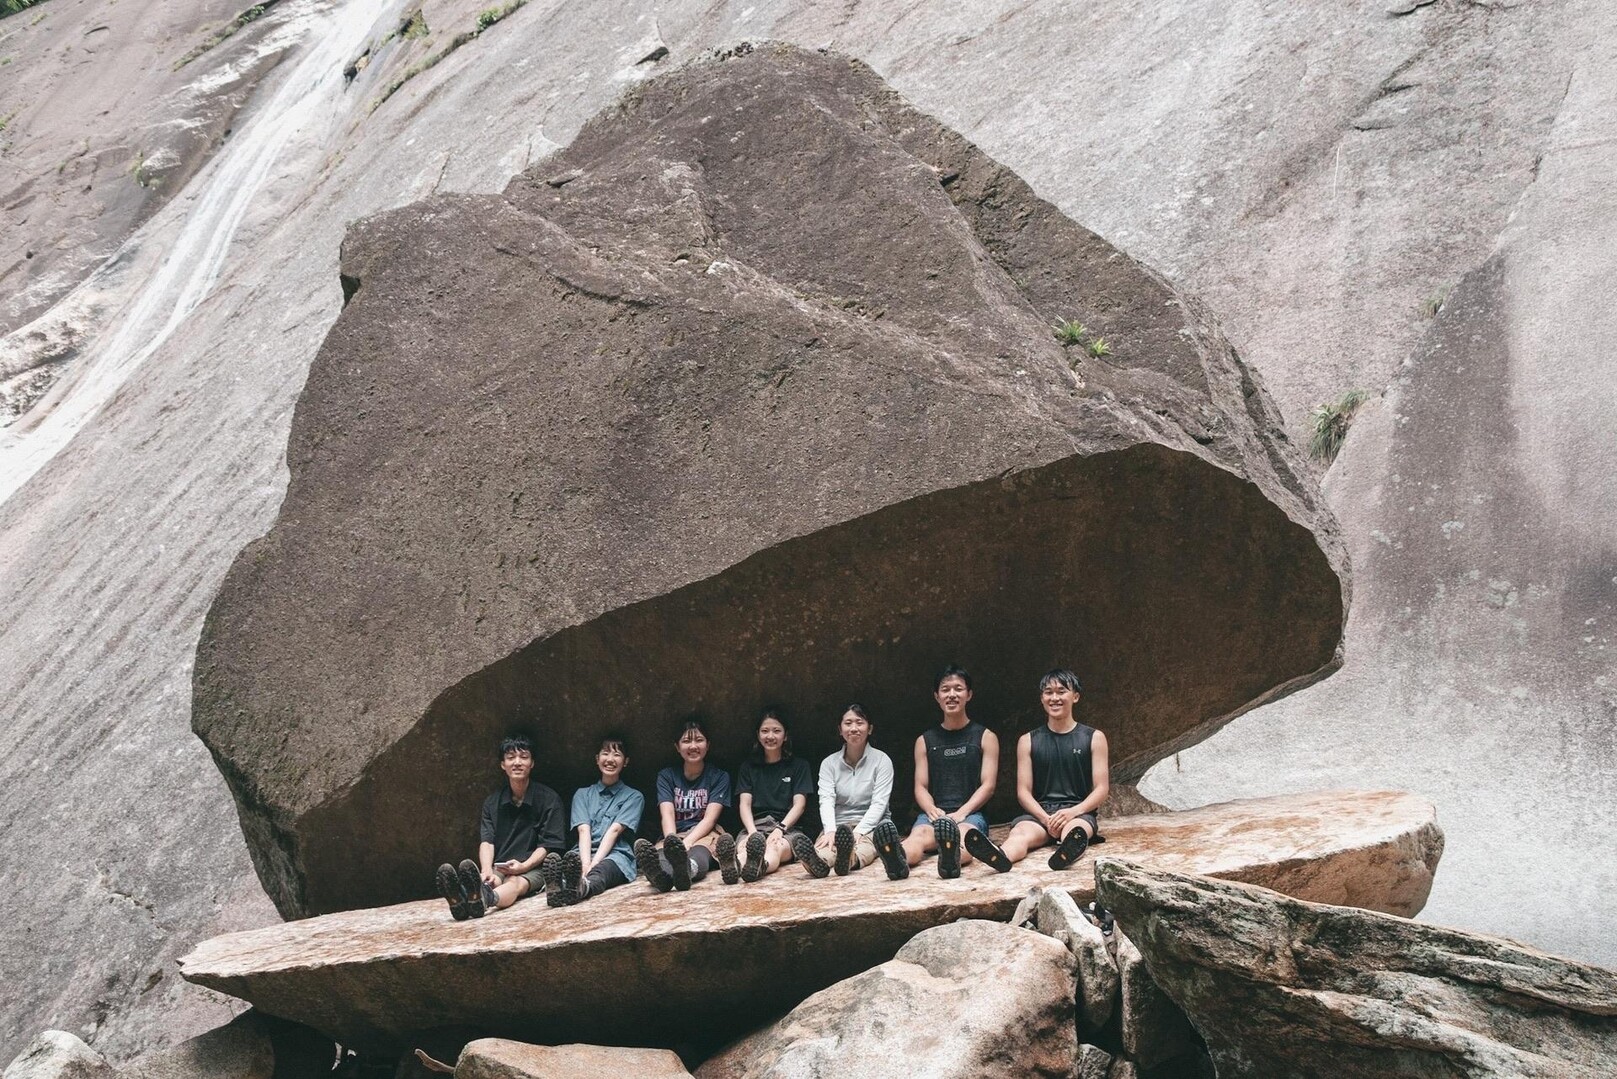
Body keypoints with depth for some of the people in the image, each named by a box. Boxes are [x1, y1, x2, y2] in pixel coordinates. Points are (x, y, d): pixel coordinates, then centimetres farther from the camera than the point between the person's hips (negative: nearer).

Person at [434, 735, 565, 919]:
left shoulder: (548, 799, 3)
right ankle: (462, 900, -71)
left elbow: (549, 845, -2)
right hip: (499, 868, 3)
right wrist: (486, 871, -21)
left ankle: (482, 899, -74)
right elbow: (486, 841, 1)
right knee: (486, 882, -34)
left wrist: (524, 866, -21)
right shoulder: (492, 802, 14)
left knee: (515, 882, -38)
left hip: (532, 868, -3)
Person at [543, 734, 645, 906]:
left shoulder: (634, 797, 15)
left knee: (600, 871, -41)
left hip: (615, 855, -2)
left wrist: (593, 864, -19)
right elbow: (583, 831, 4)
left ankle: (582, 885, -75)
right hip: (583, 854, 2)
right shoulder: (582, 794, 23)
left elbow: (614, 830, -2)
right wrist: (586, 864, -17)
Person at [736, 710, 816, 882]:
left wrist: (780, 828, -16)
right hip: (754, 826, 1)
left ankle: (757, 866, -76)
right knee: (745, 847, -38)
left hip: (787, 828, -1)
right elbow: (745, 804, 9)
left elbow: (799, 805, 4)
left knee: (776, 846, -40)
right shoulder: (748, 766, 22)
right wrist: (753, 832, -13)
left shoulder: (799, 766, 17)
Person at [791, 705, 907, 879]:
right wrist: (830, 831, -27)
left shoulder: (882, 760, 4)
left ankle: (849, 860, -75)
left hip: (871, 825, -1)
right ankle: (818, 861, -72)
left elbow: (879, 803, -7)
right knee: (823, 846, -36)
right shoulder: (829, 763, 10)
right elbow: (826, 800, -5)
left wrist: (859, 831, -24)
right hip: (838, 825, 2)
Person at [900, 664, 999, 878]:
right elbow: (920, 787, 12)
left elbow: (988, 786, 4)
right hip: (933, 814, 2)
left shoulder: (985, 737, 14)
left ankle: (951, 858, -77)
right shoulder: (925, 741, 20)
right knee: (919, 835, -37)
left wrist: (961, 813, -13)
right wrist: (932, 811, -12)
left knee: (962, 834, -40)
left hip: (971, 814, -2)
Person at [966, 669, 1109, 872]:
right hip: (1039, 812, 1)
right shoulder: (1028, 741, 13)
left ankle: (1067, 852, -75)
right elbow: (1023, 791, 7)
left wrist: (1073, 812, -16)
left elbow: (1101, 789, 4)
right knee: (1020, 831, -35)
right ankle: (1001, 857, -70)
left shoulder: (1093, 738, 10)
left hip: (1079, 812, -1)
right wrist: (1046, 818, -14)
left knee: (1072, 830, -38)